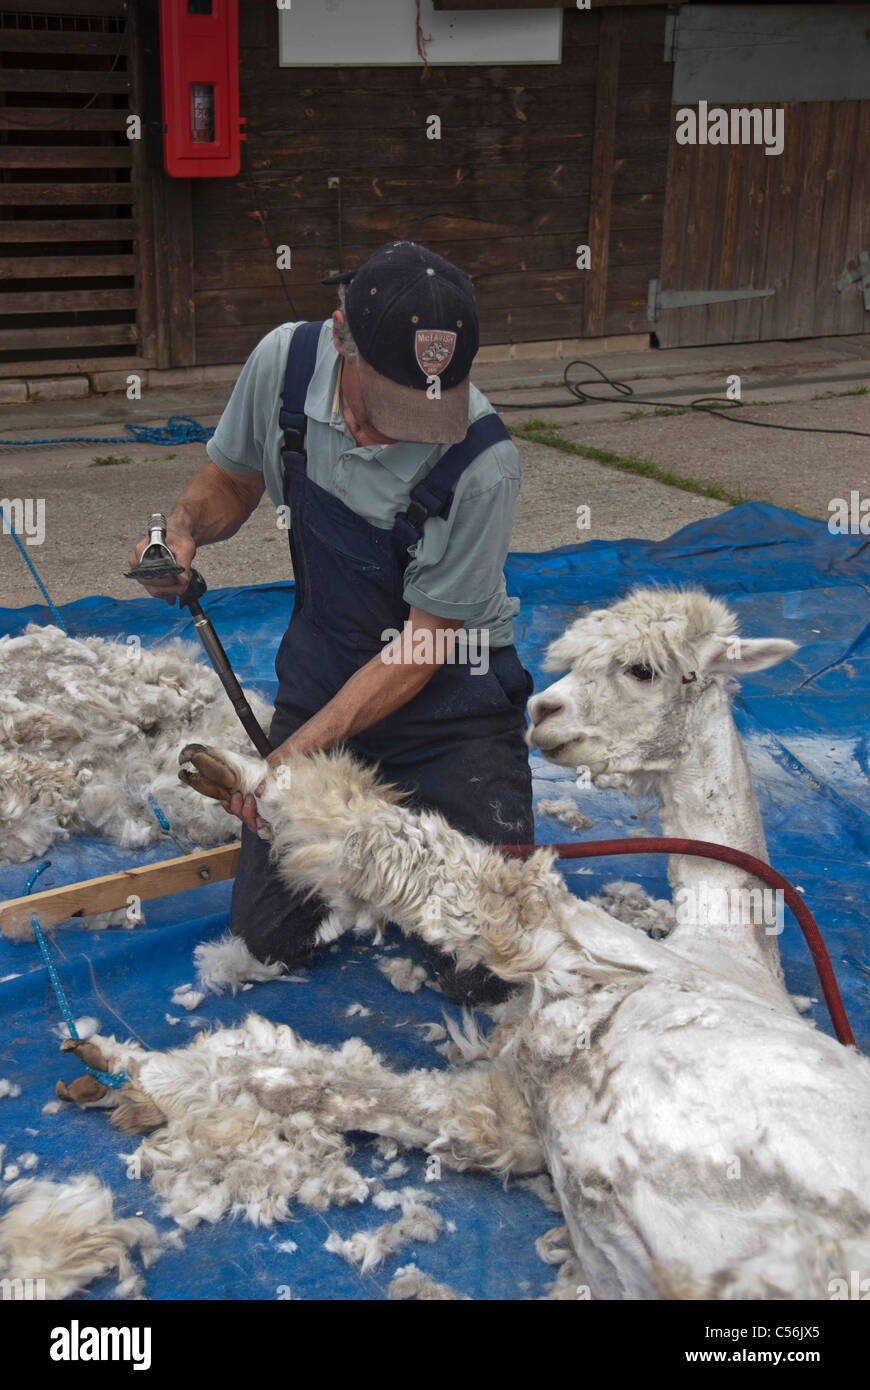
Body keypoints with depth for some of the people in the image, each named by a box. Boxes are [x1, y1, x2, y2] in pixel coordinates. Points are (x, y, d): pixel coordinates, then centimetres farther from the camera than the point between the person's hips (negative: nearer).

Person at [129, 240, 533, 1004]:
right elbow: (231, 480, 6)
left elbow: (421, 647, -20)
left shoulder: (483, 462, -29)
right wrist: (185, 525, -17)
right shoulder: (285, 362, -15)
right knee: (270, 937, 7)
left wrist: (300, 750, -25)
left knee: (480, 974, -5)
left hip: (448, 691, -3)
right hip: (322, 670, 4)